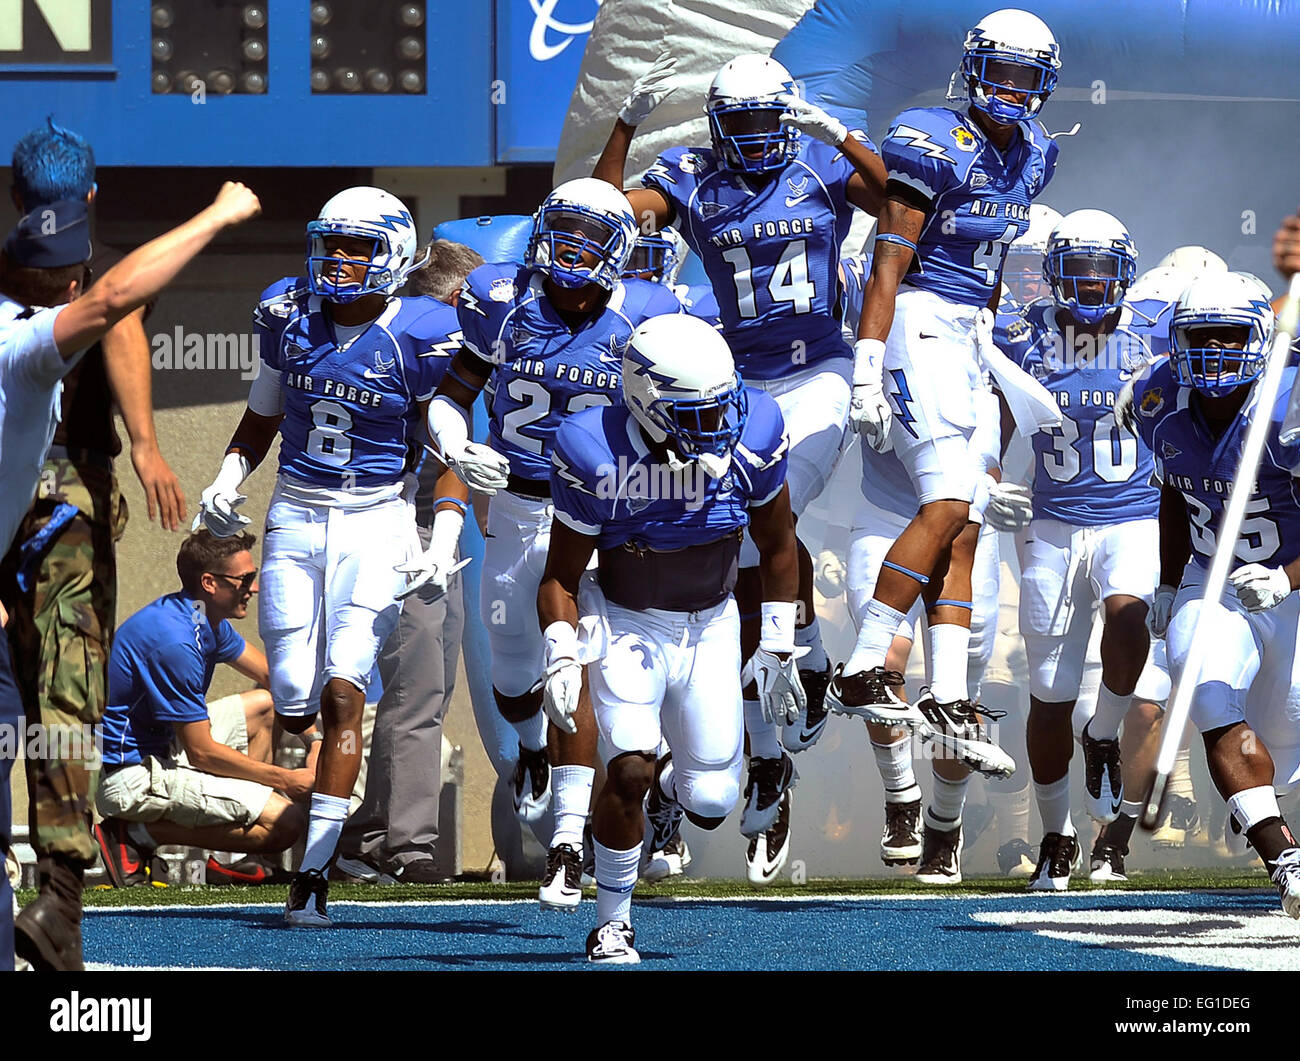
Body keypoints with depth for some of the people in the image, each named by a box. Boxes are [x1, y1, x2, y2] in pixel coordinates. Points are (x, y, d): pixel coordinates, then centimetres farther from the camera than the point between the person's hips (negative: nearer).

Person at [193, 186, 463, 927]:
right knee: (295, 711, 1)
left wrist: (444, 543, -15)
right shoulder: (290, 317, 3)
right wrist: (230, 479, 1)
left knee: (343, 694, -16)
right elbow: (262, 416, 17)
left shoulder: (418, 339, -8)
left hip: (377, 524, -4)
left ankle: (314, 873, -15)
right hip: (296, 518, 4)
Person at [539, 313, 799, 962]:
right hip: (626, 625, -3)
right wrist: (562, 656, -26)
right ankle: (612, 923, -1)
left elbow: (777, 548, 1)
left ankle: (671, 784, 39)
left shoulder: (750, 440, -17)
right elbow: (561, 575, -12)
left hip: (710, 627, 3)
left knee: (710, 803, -1)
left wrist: (778, 647, 3)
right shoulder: (596, 458, -25)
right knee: (630, 771, -23)